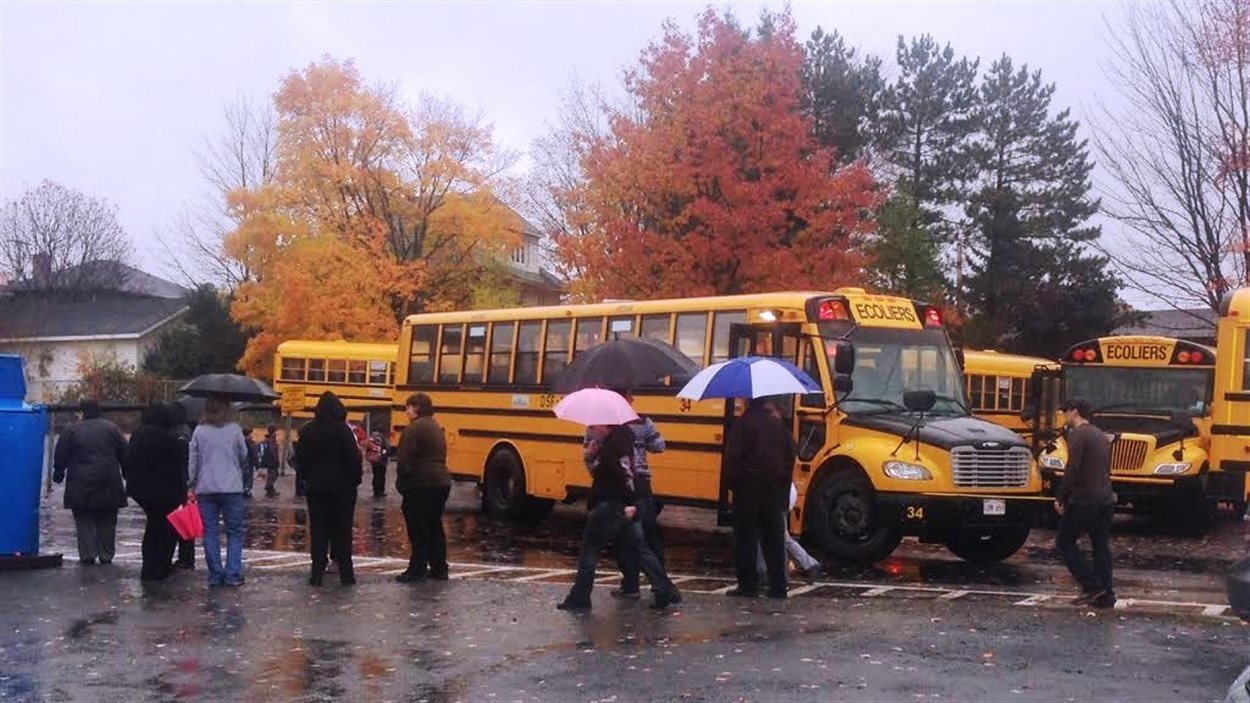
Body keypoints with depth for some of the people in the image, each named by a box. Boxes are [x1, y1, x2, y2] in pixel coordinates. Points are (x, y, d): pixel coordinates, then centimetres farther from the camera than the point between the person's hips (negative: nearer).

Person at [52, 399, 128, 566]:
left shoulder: (72, 430, -2)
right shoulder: (111, 428, 3)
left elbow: (60, 457, 2)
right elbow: (124, 455, 6)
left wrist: (58, 474, 15)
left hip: (80, 483, -2)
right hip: (108, 483, 2)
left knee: (84, 521, 6)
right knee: (106, 521, 9)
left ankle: (87, 555, 0)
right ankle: (106, 555, 10)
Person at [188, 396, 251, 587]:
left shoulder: (199, 431, 1)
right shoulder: (234, 429, -3)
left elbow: (192, 461, 2)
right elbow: (244, 456, 7)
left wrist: (192, 486, 9)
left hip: (205, 488, 2)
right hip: (231, 487, -1)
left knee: (210, 532, 8)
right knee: (235, 532, 6)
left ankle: (215, 575, 7)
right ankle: (233, 575, -1)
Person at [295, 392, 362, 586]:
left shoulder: (307, 431, 2)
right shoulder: (343, 430, -11)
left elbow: (302, 460, 7)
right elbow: (354, 459, -12)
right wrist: (355, 479, 1)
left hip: (317, 486, 3)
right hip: (342, 486, -3)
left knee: (318, 530, 6)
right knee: (342, 530, 3)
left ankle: (317, 573, 4)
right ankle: (346, 573, 3)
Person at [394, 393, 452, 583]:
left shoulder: (414, 428, -13)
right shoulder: (436, 427, 16)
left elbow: (405, 460, -16)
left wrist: (401, 484, -5)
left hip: (421, 485, -9)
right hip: (441, 483, 9)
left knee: (418, 530, -3)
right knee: (434, 526, 13)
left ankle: (417, 569, 0)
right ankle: (439, 569, 16)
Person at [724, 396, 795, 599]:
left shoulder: (742, 424, -12)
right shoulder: (778, 424, 6)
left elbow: (732, 456, -16)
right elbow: (790, 454, 10)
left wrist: (733, 481, -2)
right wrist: (783, 482, 18)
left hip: (747, 488, -5)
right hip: (773, 489, 5)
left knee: (746, 538, 1)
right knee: (774, 538, 9)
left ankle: (748, 585, 1)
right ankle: (778, 586, 9)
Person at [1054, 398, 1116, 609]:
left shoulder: (1077, 434, -12)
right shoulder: (1100, 435, 17)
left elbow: (1072, 470, -20)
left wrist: (1060, 497, -14)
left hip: (1084, 500, -8)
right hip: (1106, 499, 9)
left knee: (1064, 541, 2)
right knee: (1101, 546, 11)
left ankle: (1091, 585, -5)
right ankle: (1105, 595, 11)